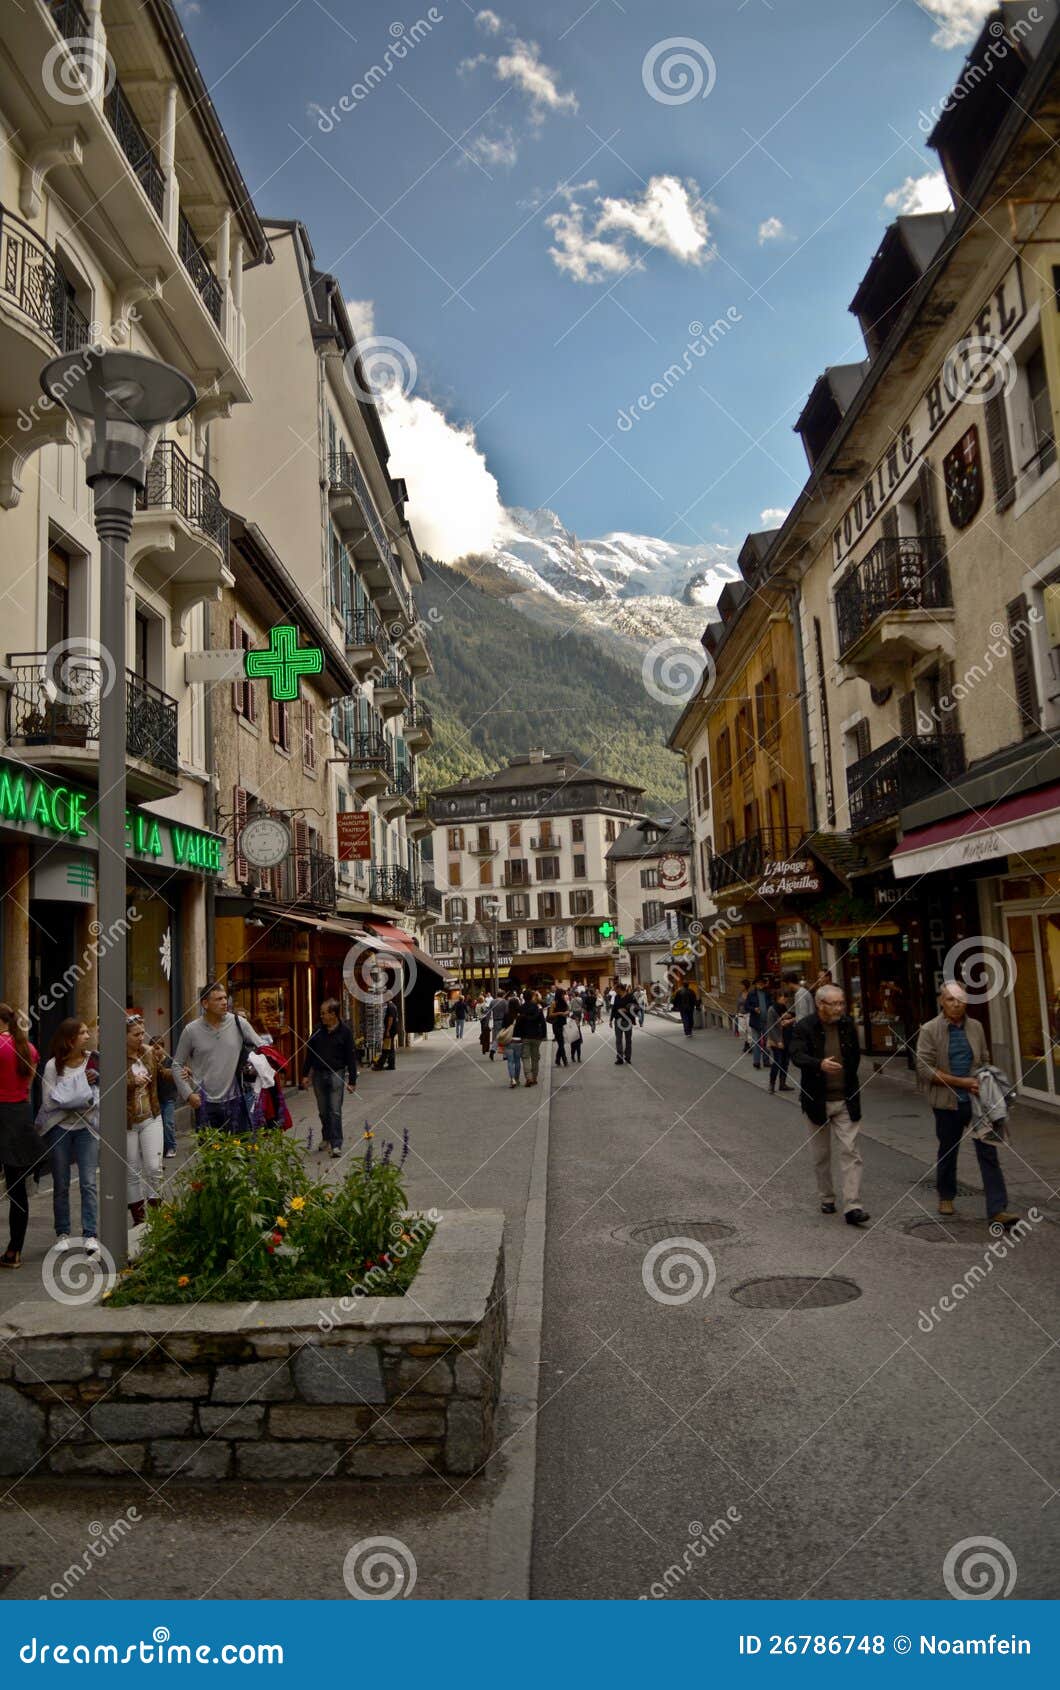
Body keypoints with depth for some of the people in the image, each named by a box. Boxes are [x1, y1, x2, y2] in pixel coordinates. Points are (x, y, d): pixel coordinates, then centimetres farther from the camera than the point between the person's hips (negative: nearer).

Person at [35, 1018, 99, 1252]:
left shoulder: (94, 1060, -4)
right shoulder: (53, 1066, -7)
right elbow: (49, 1101, -10)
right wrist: (83, 1086, -13)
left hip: (86, 1127, 0)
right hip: (59, 1129, 0)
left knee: (88, 1182, -5)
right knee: (60, 1185, 9)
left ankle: (90, 1235, -1)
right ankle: (62, 1234, 21)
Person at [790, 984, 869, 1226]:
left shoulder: (848, 1025, 2)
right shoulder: (804, 1028, -11)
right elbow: (797, 1056, -25)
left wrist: (850, 1084, 11)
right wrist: (820, 1065, -43)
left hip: (845, 1101, 2)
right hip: (817, 1101, -2)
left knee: (850, 1152, -6)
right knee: (821, 1155, 12)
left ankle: (852, 1207, -6)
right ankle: (827, 1198, 29)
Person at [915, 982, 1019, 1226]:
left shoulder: (975, 1027, 5)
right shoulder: (930, 1030, -8)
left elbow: (984, 1060, 17)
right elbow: (925, 1069, -13)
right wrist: (963, 1082, -17)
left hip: (976, 1100, 2)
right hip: (948, 1102, -2)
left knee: (988, 1152, -4)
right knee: (947, 1152, 14)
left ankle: (997, 1210, -2)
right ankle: (946, 1197, 35)